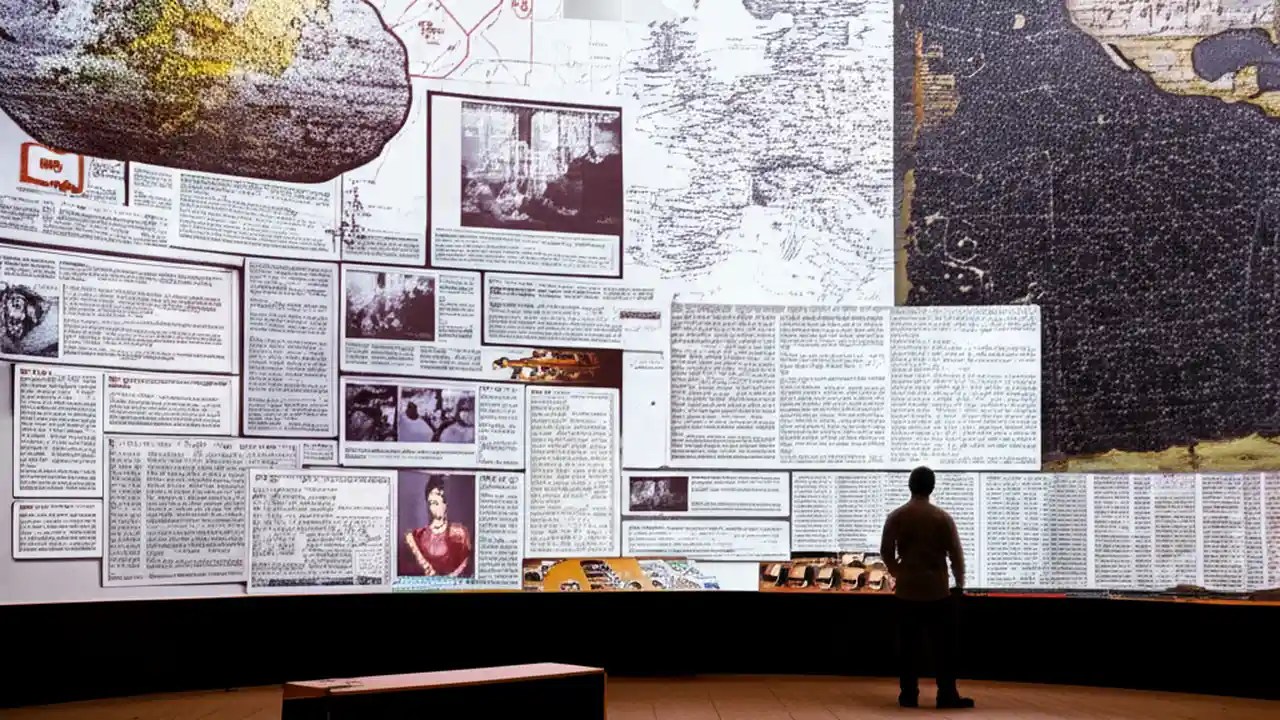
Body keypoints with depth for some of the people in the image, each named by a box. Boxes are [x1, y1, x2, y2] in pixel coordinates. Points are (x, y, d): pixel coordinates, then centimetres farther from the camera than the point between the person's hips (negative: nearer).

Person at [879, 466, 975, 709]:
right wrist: (959, 583, 10)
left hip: (907, 591, 2)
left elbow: (886, 551, 1)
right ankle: (947, 695, 3)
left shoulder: (896, 517, -1)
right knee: (944, 645, 5)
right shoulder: (943, 517, -6)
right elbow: (956, 554, -4)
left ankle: (909, 695, 8)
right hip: (937, 591, -2)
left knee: (909, 645, 7)